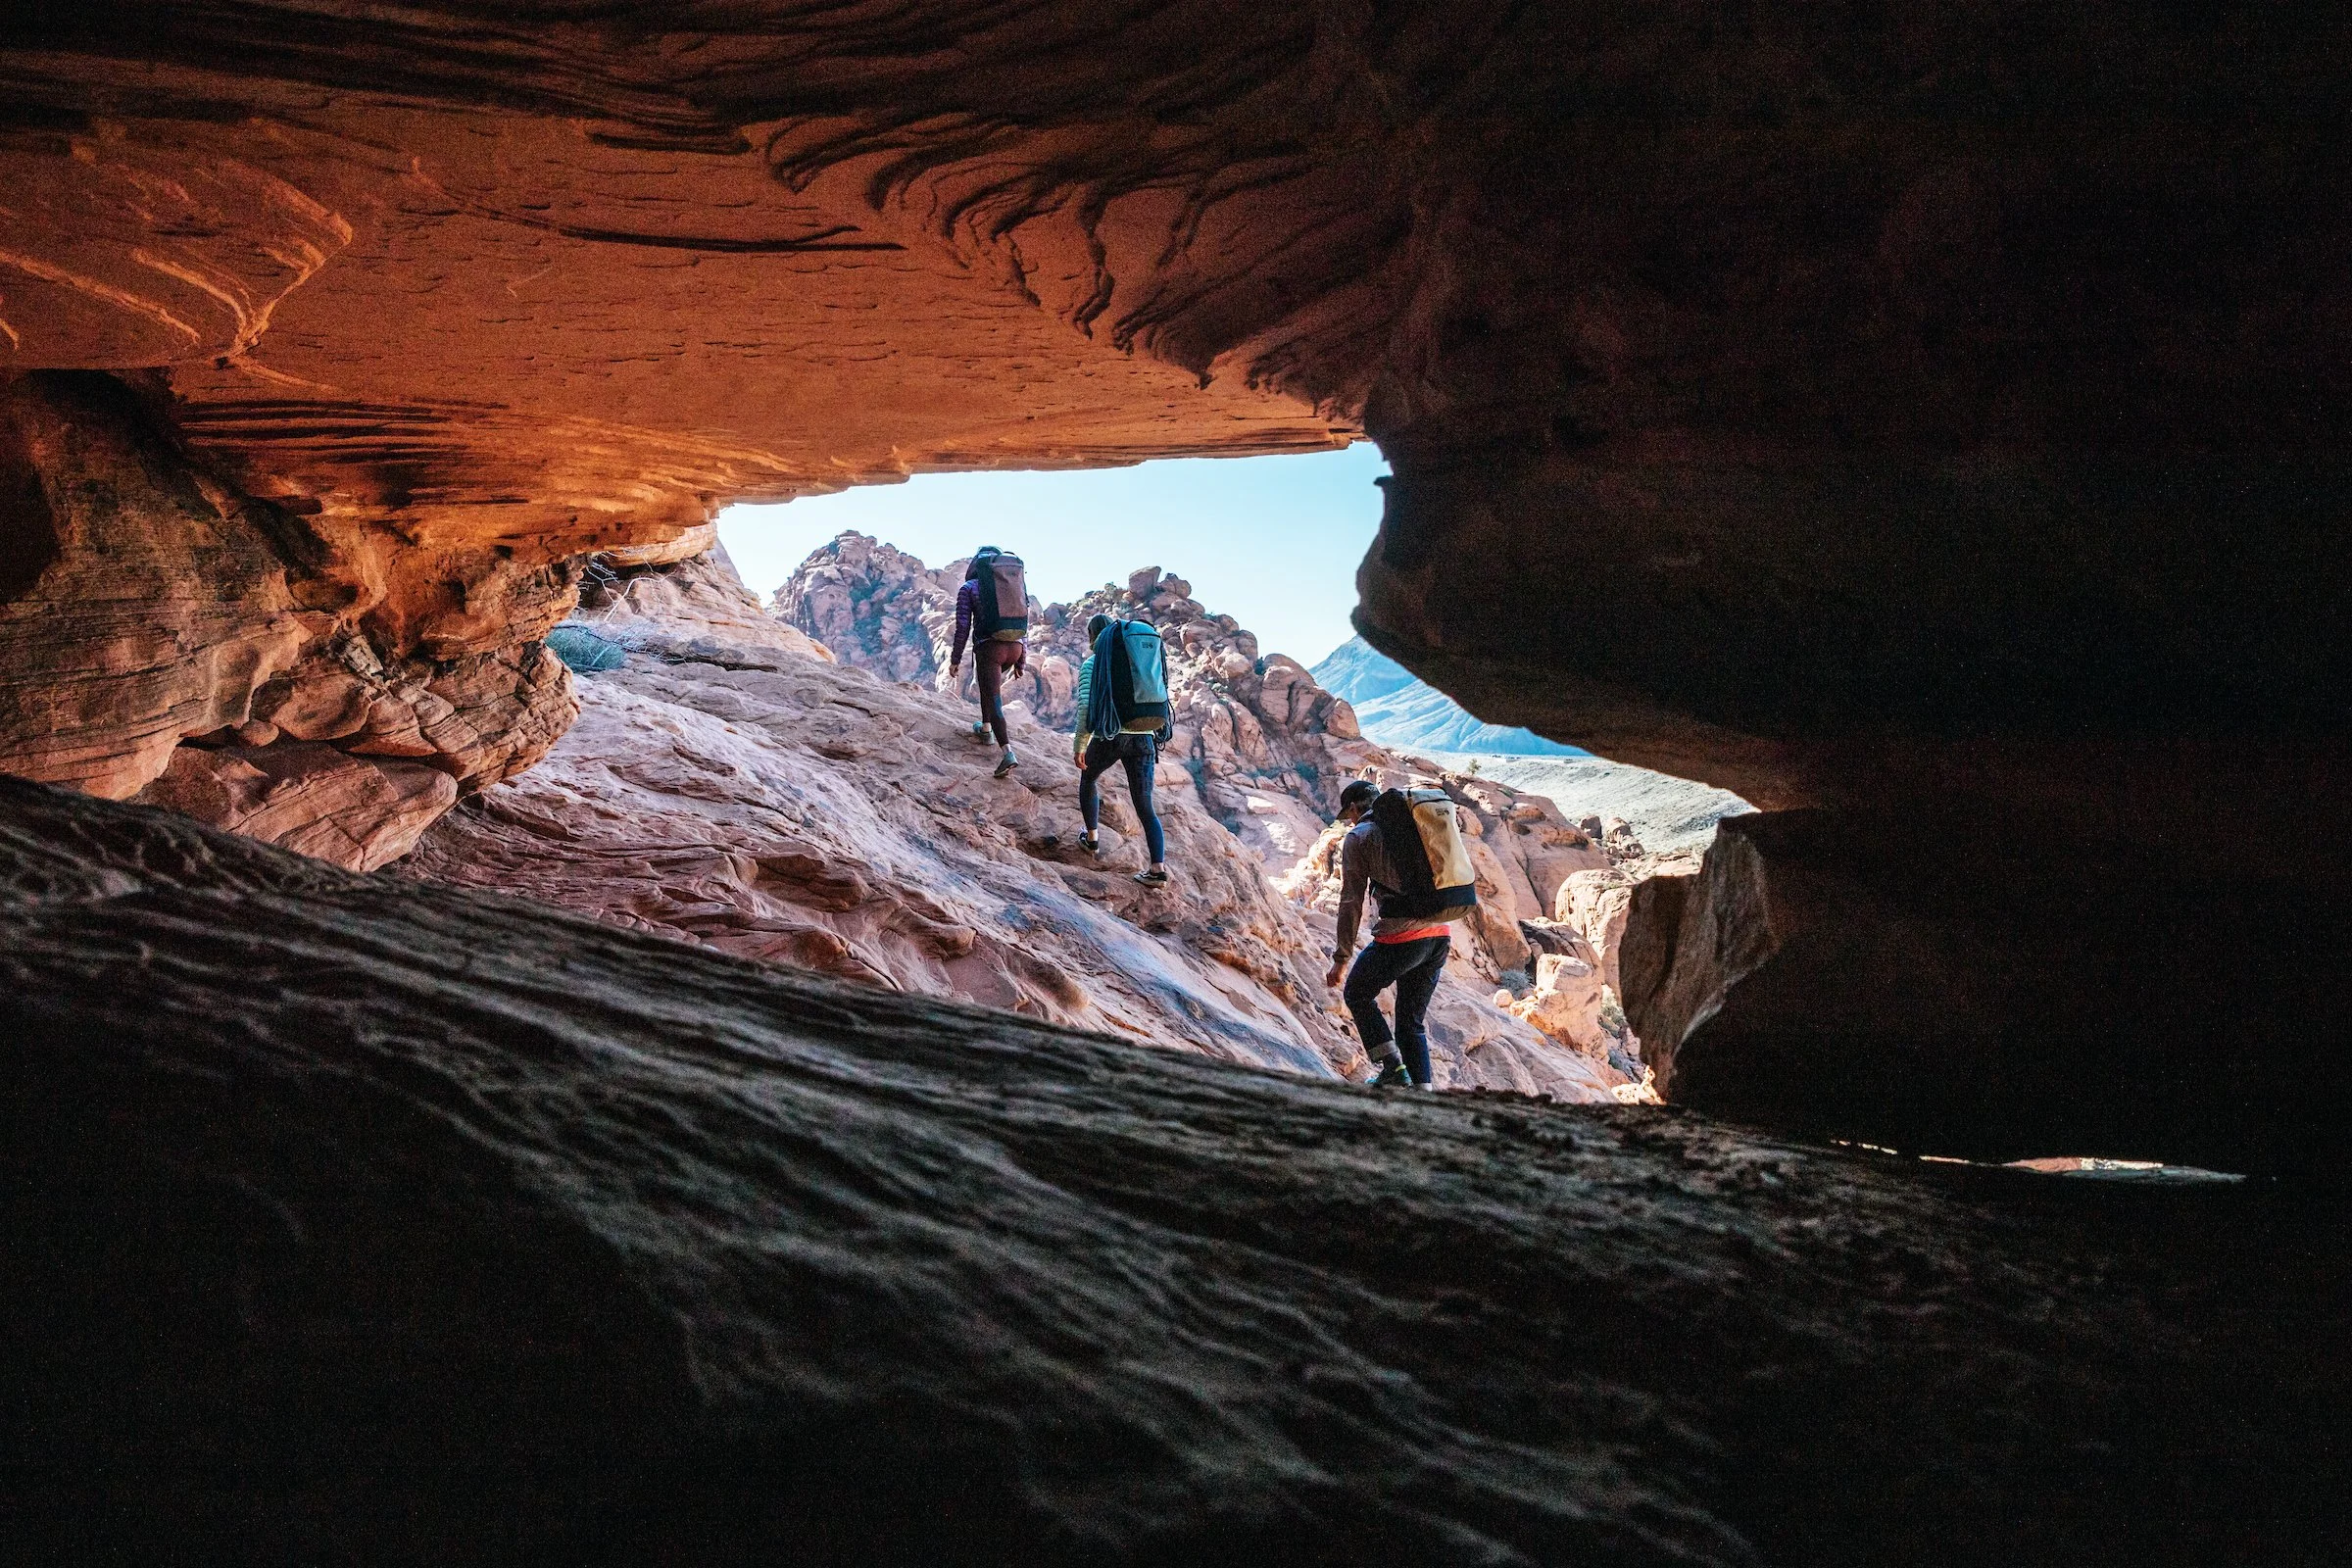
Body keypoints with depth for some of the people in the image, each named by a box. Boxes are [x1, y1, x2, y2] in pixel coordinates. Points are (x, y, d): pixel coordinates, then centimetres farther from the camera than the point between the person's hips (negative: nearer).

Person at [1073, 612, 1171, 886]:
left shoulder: (1091, 664, 2)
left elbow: (1087, 707, -9)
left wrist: (1079, 745, -3)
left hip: (1109, 737, -3)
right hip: (1143, 737, 3)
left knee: (1088, 778, 30)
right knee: (1145, 807, 5)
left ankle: (1092, 838, 34)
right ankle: (1158, 868, -7)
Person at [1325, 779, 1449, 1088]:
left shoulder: (1358, 837, 3)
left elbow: (1351, 901, -2)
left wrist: (1341, 958, 1)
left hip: (1400, 937, -6)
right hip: (1440, 934, 6)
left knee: (1358, 993, 18)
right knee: (1411, 1019, 17)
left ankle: (1393, 1067, 6)